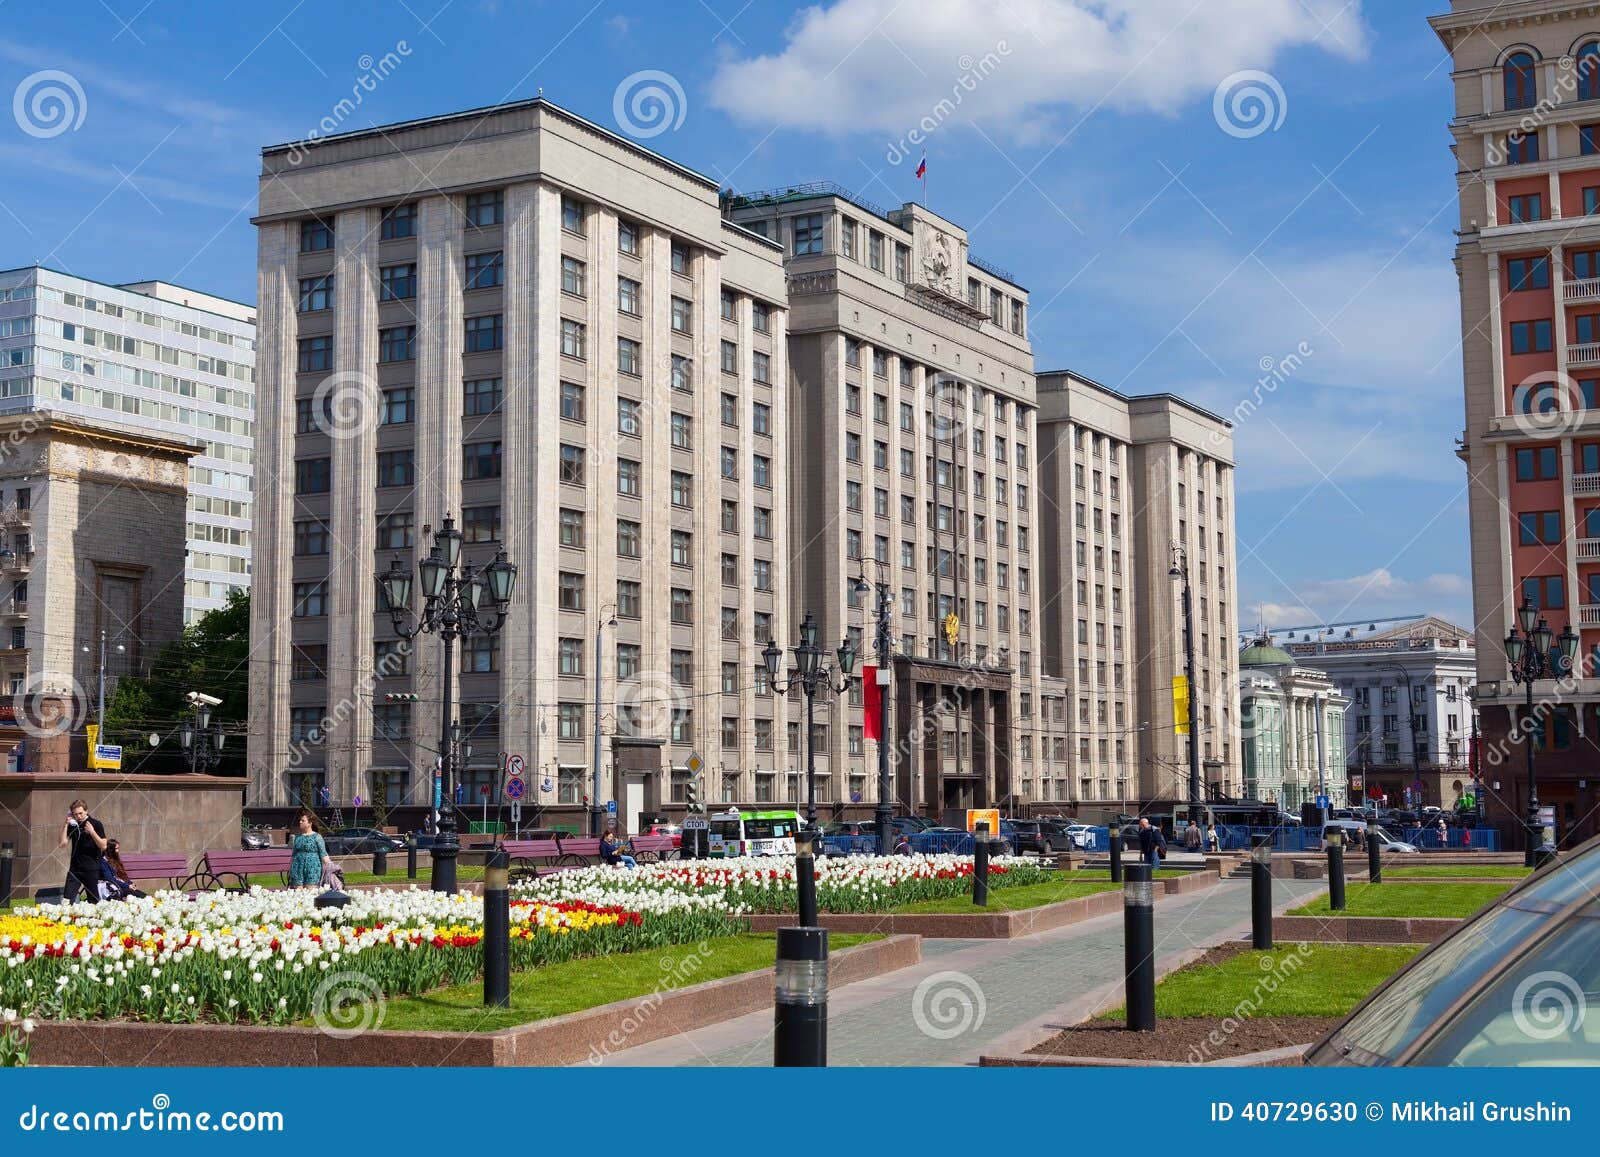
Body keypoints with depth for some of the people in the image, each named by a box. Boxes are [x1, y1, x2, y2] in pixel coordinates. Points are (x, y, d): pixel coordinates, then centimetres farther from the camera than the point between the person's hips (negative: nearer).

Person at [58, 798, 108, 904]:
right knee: (66, 900, -8)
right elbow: (62, 844, -3)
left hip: (92, 869, -3)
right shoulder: (72, 825, 6)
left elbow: (103, 846, -6)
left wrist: (92, 832, -18)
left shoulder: (96, 824, -2)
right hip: (75, 868, 3)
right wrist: (66, 824, -6)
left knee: (94, 901, 2)